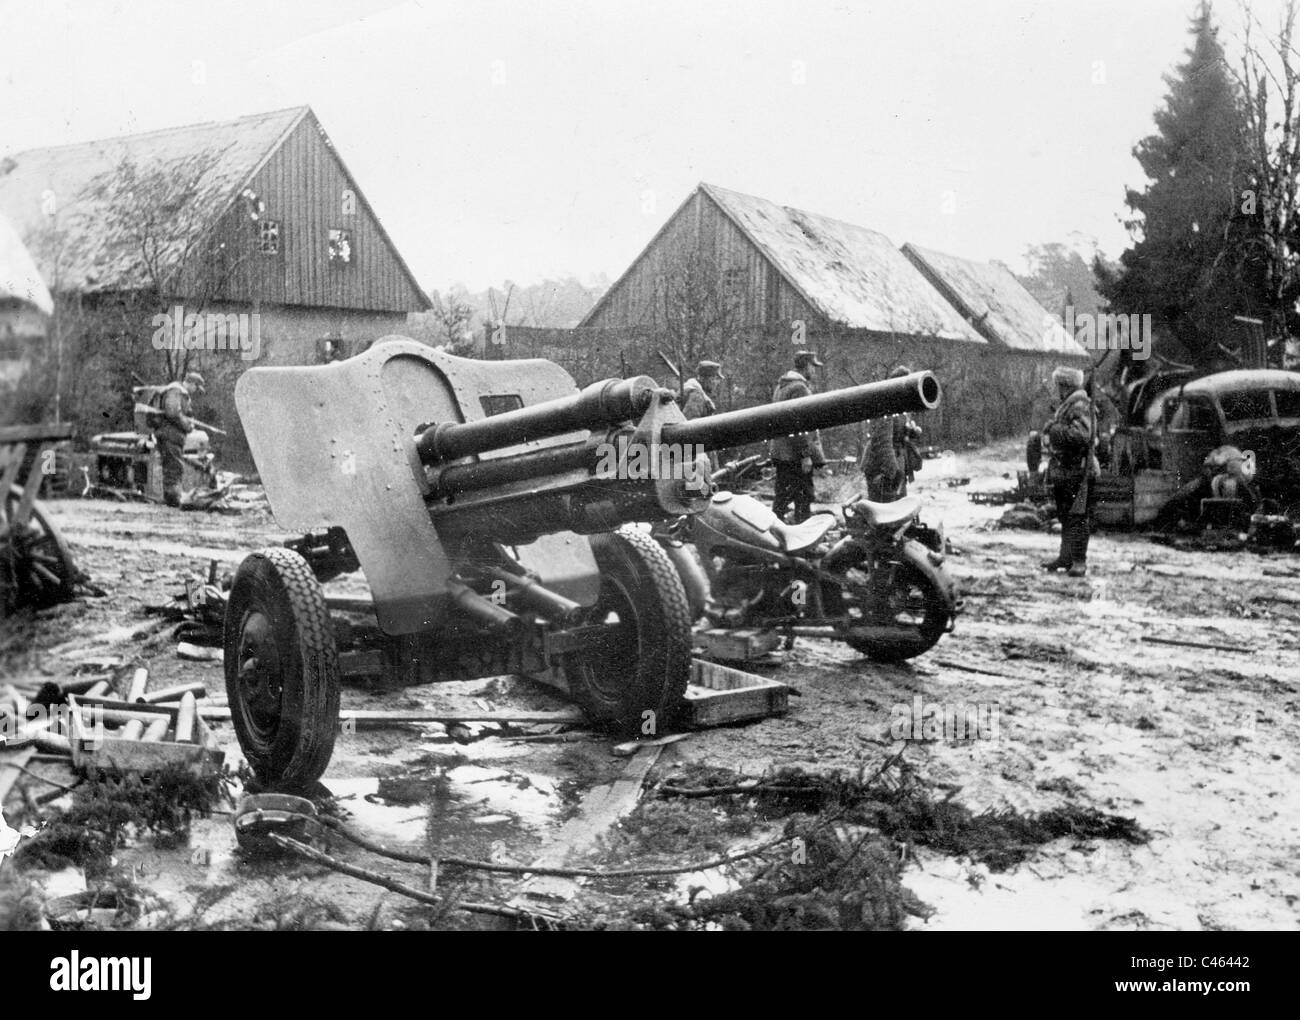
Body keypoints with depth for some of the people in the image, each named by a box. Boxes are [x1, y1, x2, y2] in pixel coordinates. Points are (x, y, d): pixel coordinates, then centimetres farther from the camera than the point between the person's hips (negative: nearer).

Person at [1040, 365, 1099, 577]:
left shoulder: (1081, 407, -14)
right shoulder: (1065, 406, 16)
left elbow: (1082, 435, -27)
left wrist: (1055, 429, -20)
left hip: (1078, 470, -10)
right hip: (1064, 471, 10)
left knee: (1078, 517, -7)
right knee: (1065, 516, 15)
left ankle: (1079, 561, -5)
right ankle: (1066, 557, 24)